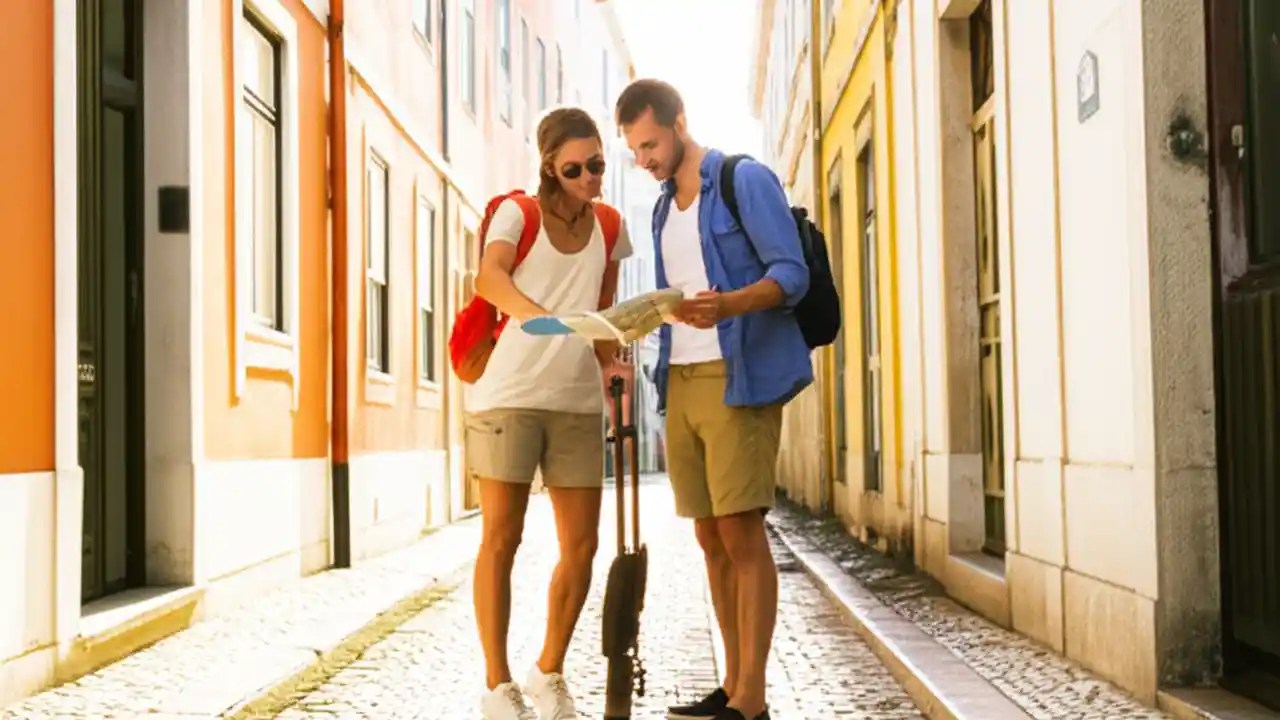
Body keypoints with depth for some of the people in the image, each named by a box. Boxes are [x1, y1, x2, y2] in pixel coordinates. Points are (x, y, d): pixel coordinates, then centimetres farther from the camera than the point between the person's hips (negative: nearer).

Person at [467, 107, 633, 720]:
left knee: (581, 546, 3)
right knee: (501, 539, -2)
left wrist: (613, 369, 2)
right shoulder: (518, 212, -5)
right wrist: (543, 318, -42)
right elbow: (489, 280, -24)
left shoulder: (609, 226, 11)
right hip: (508, 393, -4)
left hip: (577, 401, 5)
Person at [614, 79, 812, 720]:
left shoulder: (745, 180, -3)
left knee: (741, 531, -10)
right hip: (681, 379, 8)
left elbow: (791, 272, -12)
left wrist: (728, 305, -29)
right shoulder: (664, 207, 20)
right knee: (710, 536, 7)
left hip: (739, 377, -7)